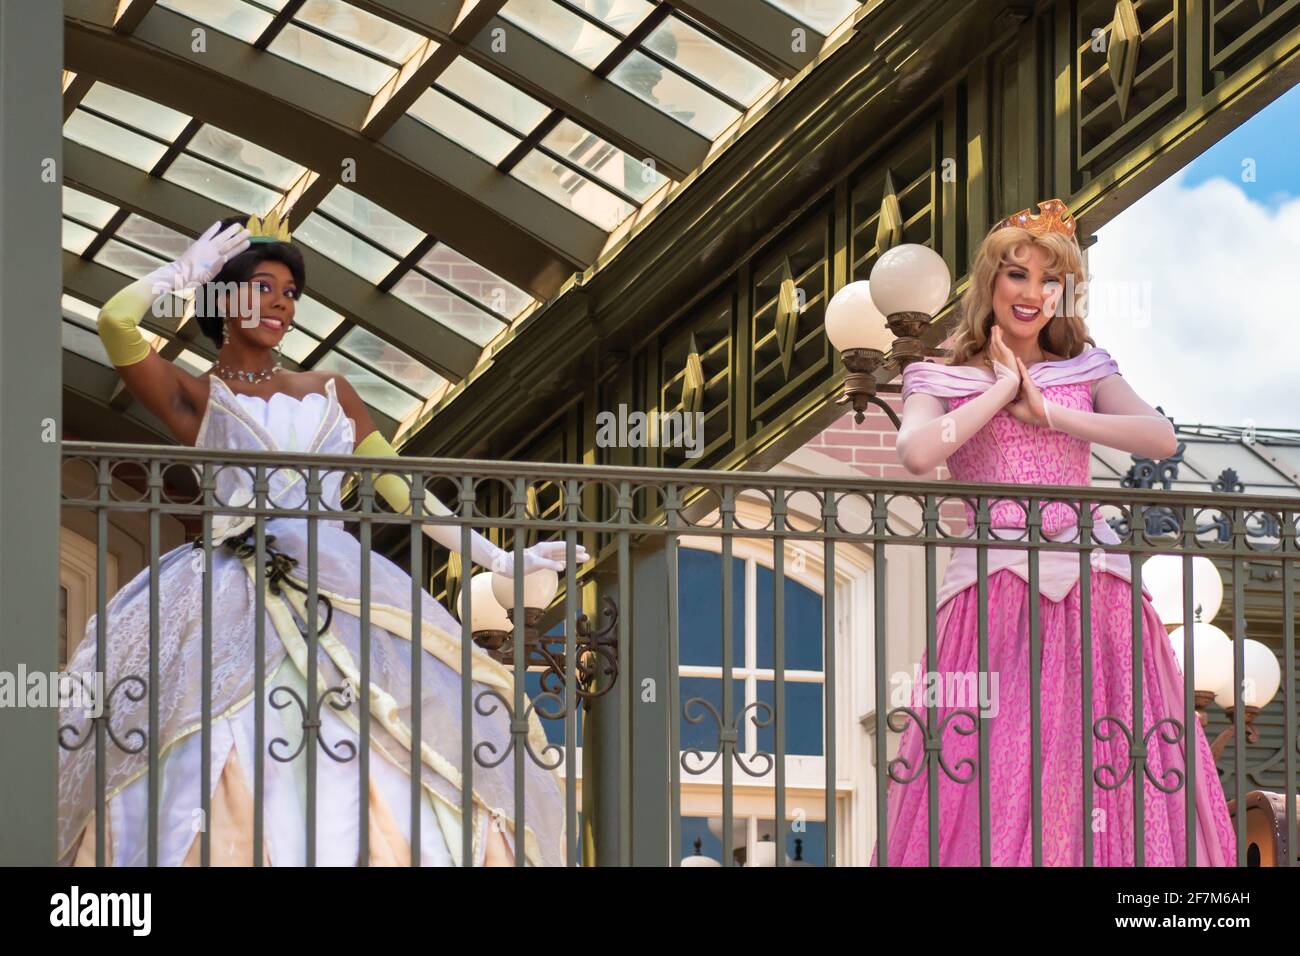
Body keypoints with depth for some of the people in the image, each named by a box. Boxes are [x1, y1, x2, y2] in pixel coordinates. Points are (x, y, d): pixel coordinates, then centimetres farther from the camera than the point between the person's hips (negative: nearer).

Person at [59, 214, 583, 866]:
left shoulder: (329, 392, 23)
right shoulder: (192, 396, 12)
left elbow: (403, 492, 21)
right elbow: (116, 320, -5)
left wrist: (500, 559, 14)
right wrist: (185, 270, 12)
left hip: (337, 594, 4)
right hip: (232, 606, -3)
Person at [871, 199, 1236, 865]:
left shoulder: (1087, 370, 15)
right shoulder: (943, 382, 10)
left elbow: (1162, 439, -2)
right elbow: (916, 454, -12)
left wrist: (1046, 411, -5)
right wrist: (1002, 390, -3)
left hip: (1093, 593, 2)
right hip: (995, 597, -2)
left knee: (1113, 775, -5)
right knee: (990, 788, -10)